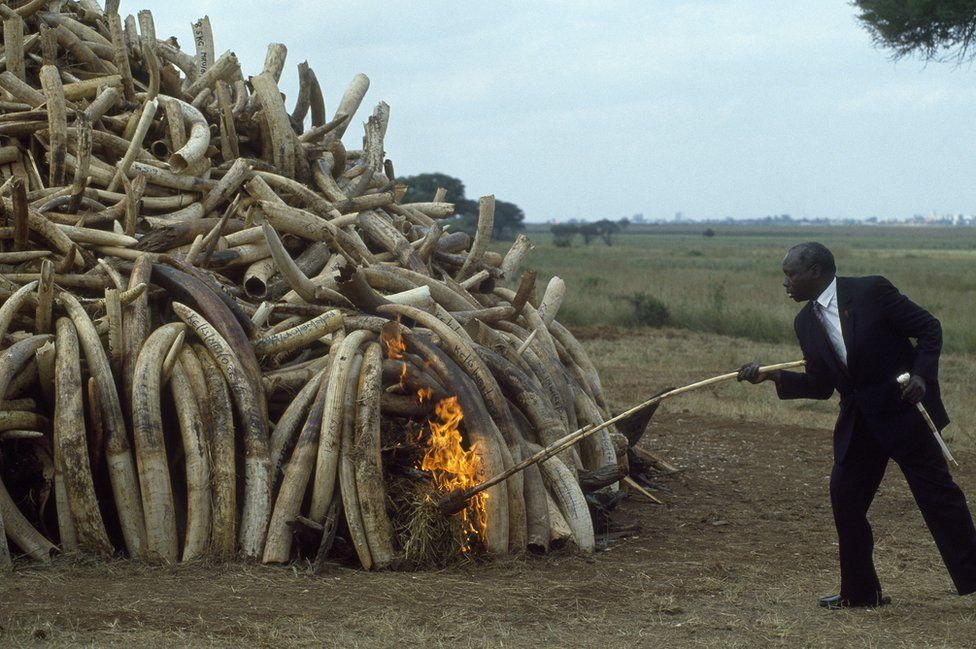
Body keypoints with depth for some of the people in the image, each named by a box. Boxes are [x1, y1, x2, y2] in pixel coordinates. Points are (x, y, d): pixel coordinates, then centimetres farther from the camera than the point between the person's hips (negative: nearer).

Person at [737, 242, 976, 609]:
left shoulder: (872, 292, -12)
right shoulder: (806, 322, 7)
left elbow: (929, 329, -8)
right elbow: (821, 385, 8)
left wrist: (921, 375, -21)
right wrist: (773, 376, -4)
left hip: (904, 408, -7)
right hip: (858, 421, 7)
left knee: (937, 492, -3)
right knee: (845, 495, 3)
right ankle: (860, 591, 14)